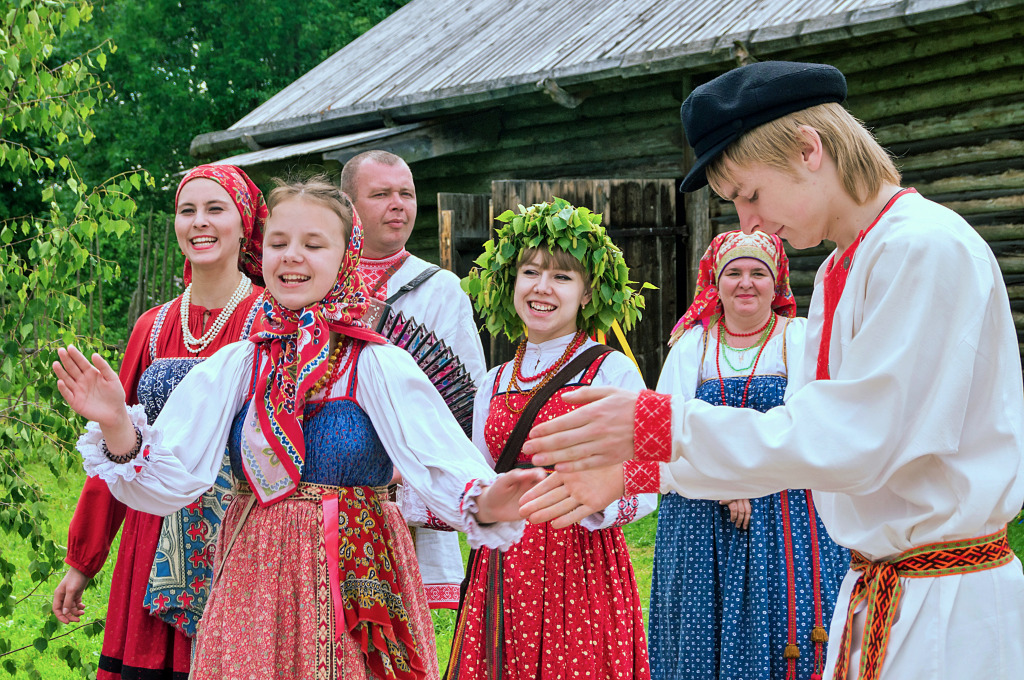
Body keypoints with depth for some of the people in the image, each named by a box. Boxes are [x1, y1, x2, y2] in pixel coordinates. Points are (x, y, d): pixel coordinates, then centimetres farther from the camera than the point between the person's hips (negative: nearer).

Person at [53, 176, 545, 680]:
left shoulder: (377, 366, -8)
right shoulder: (234, 365, 2)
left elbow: (443, 470, -20)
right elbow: (166, 481, -4)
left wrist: (485, 504, -41)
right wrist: (117, 427, -22)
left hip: (357, 581, -2)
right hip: (252, 584, 3)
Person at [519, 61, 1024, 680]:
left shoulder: (926, 247, -17)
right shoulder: (839, 273, 13)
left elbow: (852, 441, -23)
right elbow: (799, 435, 15)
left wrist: (655, 424, -21)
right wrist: (630, 473, 8)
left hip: (948, 613, -8)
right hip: (872, 595, 8)